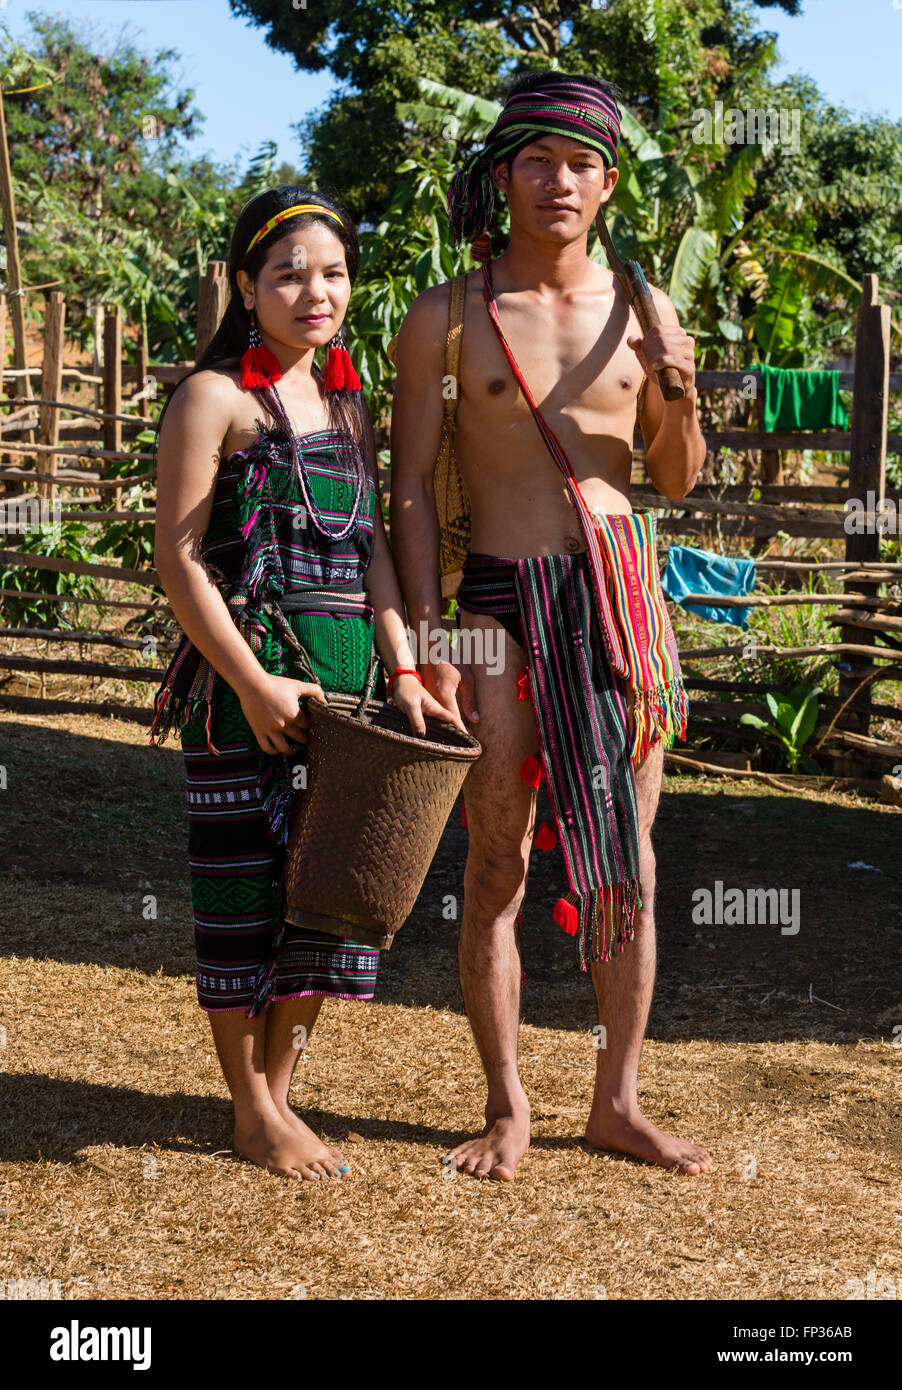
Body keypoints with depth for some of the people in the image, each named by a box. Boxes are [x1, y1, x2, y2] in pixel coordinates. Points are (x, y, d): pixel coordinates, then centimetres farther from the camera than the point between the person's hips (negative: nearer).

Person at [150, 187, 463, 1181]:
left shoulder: (347, 405, 14)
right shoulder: (216, 398, -6)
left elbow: (371, 547, 13)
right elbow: (177, 559, -10)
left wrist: (402, 671, 2)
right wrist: (252, 683, -16)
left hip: (342, 678, 7)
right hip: (244, 678, -6)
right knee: (245, 889, 1)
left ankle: (279, 1092, 25)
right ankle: (253, 1115, 15)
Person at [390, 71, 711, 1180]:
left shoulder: (642, 310, 9)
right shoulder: (446, 319, 0)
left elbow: (677, 480, 15)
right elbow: (411, 484, 0)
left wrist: (681, 395, -6)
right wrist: (426, 635, -8)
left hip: (626, 596, 3)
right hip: (503, 601, -3)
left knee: (629, 863, 6)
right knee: (497, 865, 0)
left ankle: (617, 1101, 18)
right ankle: (506, 1108, 13)